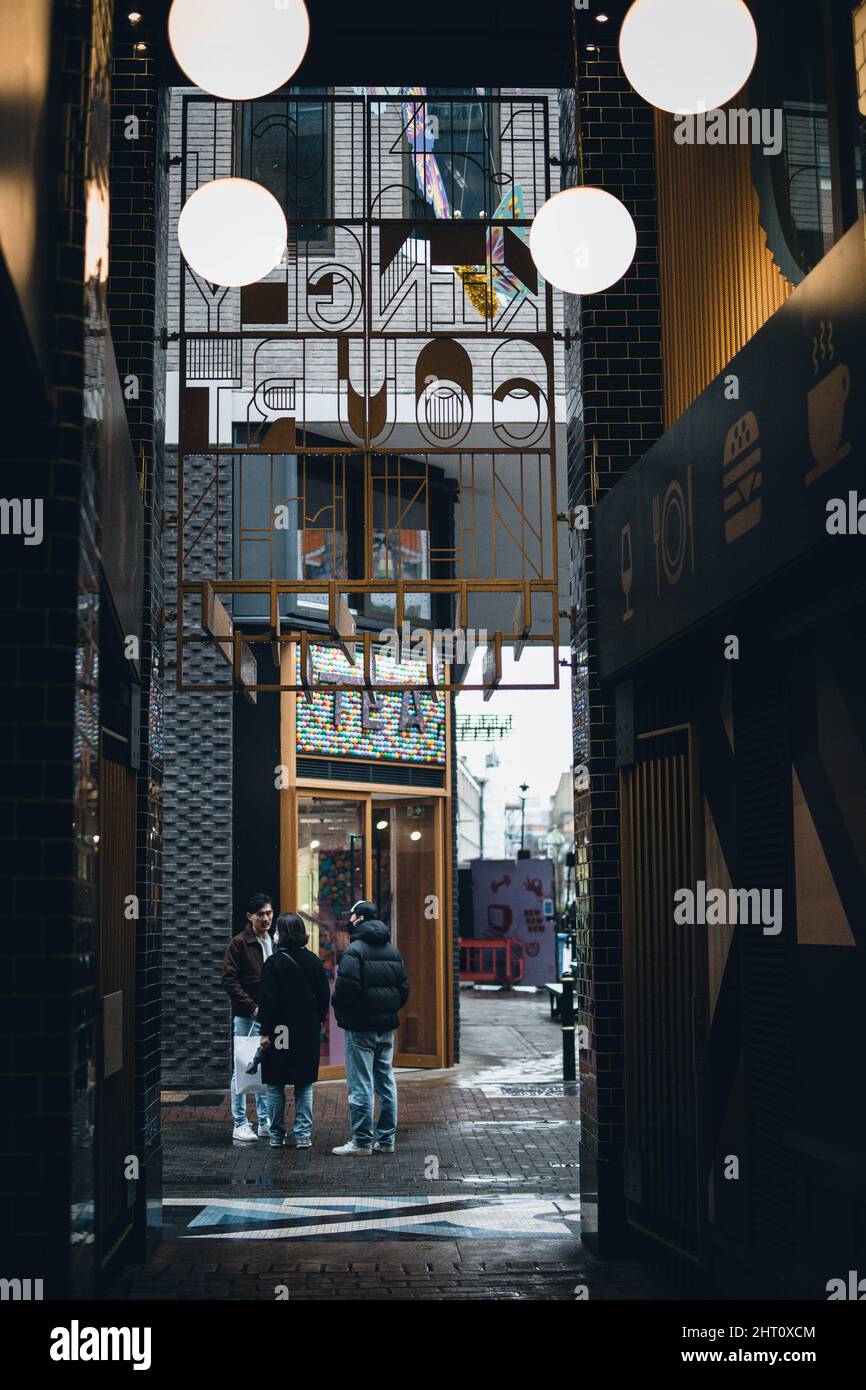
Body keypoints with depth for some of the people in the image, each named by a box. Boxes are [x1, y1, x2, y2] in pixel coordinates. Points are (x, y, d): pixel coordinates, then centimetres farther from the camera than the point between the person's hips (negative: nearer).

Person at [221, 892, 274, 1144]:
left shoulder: (275, 943, 12)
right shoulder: (239, 943, -8)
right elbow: (229, 980, -13)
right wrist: (252, 1006, -17)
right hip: (246, 1018, -6)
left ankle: (265, 1122, 19)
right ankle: (240, 1125, 3)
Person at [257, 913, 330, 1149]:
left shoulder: (273, 963, -10)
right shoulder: (314, 962, 3)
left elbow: (268, 1000, -12)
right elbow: (324, 996, 7)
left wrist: (265, 1032, -7)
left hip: (280, 1032, -4)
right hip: (308, 1032, 4)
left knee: (275, 1085, 6)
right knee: (304, 1085, 9)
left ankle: (277, 1136, 8)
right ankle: (303, 1135, 6)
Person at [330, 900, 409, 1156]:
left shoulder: (355, 950, -13)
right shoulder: (392, 950, 13)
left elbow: (346, 987, -20)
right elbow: (404, 987, 14)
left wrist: (339, 1009, -2)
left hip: (361, 1026, -8)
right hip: (386, 1027, 8)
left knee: (360, 1084, -4)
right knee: (386, 1082, 11)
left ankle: (361, 1141, -3)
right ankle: (386, 1139, 14)